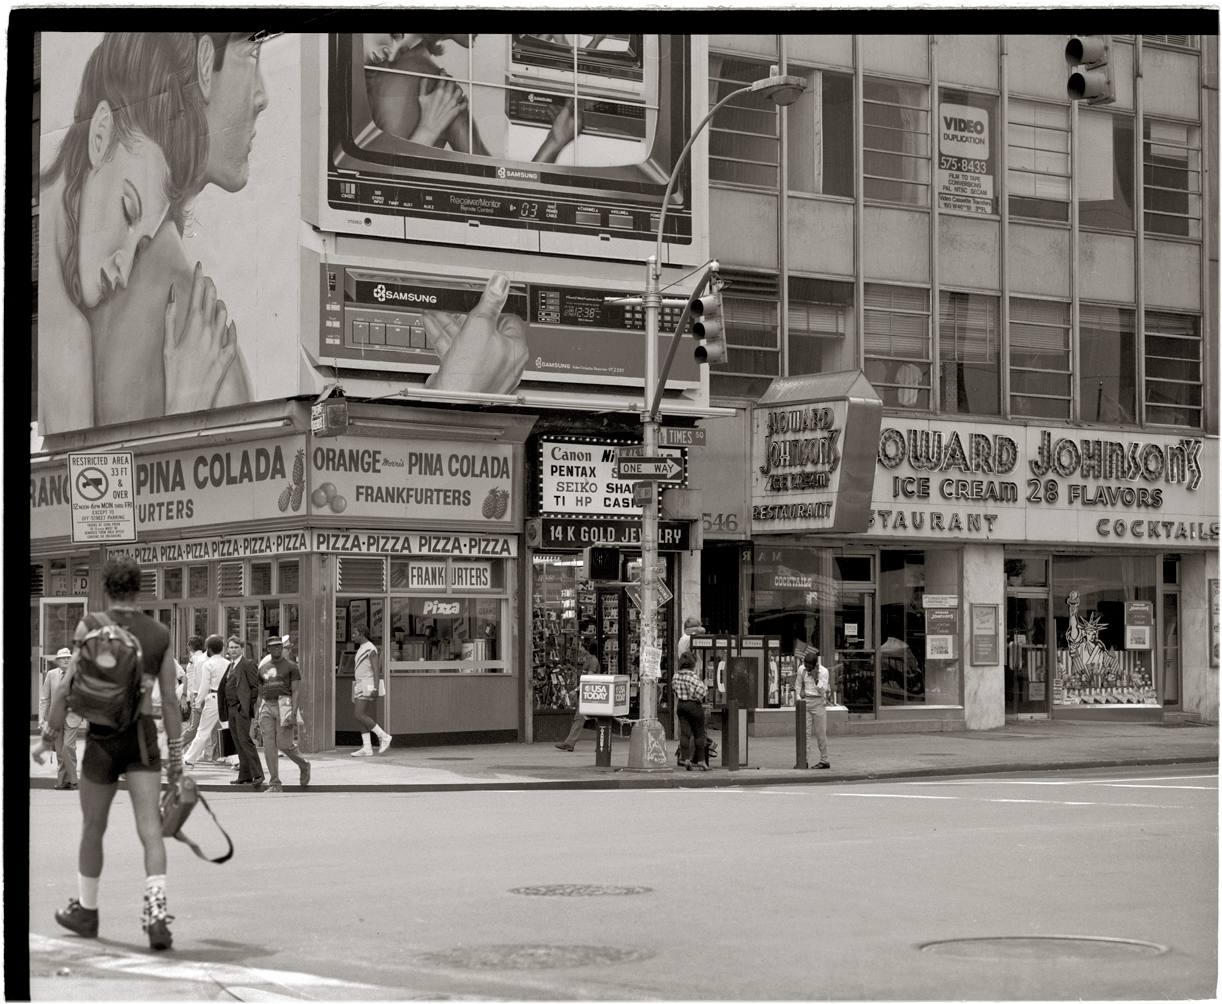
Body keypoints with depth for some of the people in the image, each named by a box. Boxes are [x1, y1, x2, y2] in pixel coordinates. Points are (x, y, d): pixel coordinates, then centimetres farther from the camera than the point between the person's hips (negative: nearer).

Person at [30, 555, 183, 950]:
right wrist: (176, 756, 10)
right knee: (150, 829, -4)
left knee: (93, 828, 15)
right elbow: (171, 700, 5)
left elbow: (66, 688, -7)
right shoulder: (159, 634, 5)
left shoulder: (91, 626, -3)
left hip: (102, 736, -1)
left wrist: (48, 738, 3)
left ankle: (85, 911, 31)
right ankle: (156, 914, -20)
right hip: (144, 736, 2)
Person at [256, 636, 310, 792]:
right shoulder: (263, 669, 17)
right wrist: (257, 713, 11)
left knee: (284, 743, -9)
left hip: (284, 704, -4)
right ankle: (275, 783, -1)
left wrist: (294, 713, -15)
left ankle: (304, 766, 20)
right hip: (267, 706, 4)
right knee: (269, 746, -4)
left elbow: (296, 691, -4)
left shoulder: (291, 666, 3)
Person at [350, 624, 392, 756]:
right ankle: (367, 748, 0)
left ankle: (384, 736, -7)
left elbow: (376, 669, -18)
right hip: (361, 686, 10)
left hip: (368, 686, -10)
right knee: (365, 717, 3)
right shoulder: (362, 649, 19)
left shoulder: (370, 648, -11)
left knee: (360, 716, -15)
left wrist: (375, 689, -26)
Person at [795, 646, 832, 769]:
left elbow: (823, 690, -12)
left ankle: (824, 761, 8)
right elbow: (798, 685, 16)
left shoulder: (823, 671, -8)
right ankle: (804, 760, -2)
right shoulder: (801, 669, 2)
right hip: (805, 702, 3)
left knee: (820, 733, 0)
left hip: (818, 702, -3)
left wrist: (816, 677, -21)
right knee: (805, 732, -1)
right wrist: (799, 697, 4)